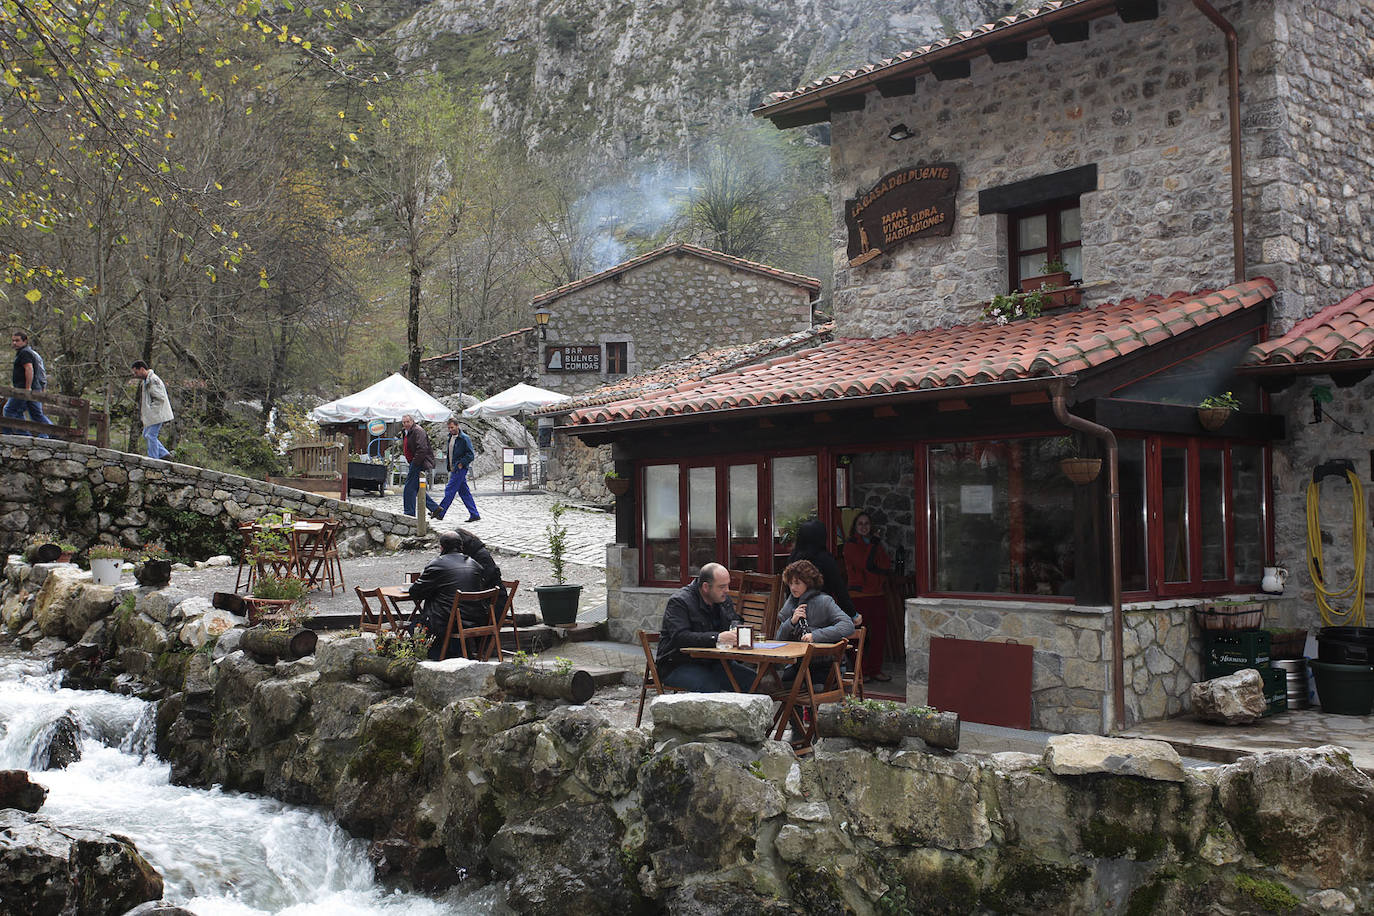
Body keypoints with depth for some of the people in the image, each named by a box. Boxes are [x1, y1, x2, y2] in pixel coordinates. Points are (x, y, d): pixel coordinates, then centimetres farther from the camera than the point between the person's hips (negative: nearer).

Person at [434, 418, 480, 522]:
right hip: (454, 469, 9)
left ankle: (440, 513, -6)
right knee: (464, 492, 8)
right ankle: (475, 515, 10)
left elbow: (471, 455, -13)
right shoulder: (451, 438, 15)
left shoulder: (464, 438, -11)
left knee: (449, 490, -8)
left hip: (460, 469, -9)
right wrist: (449, 467, 16)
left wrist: (461, 463, -17)